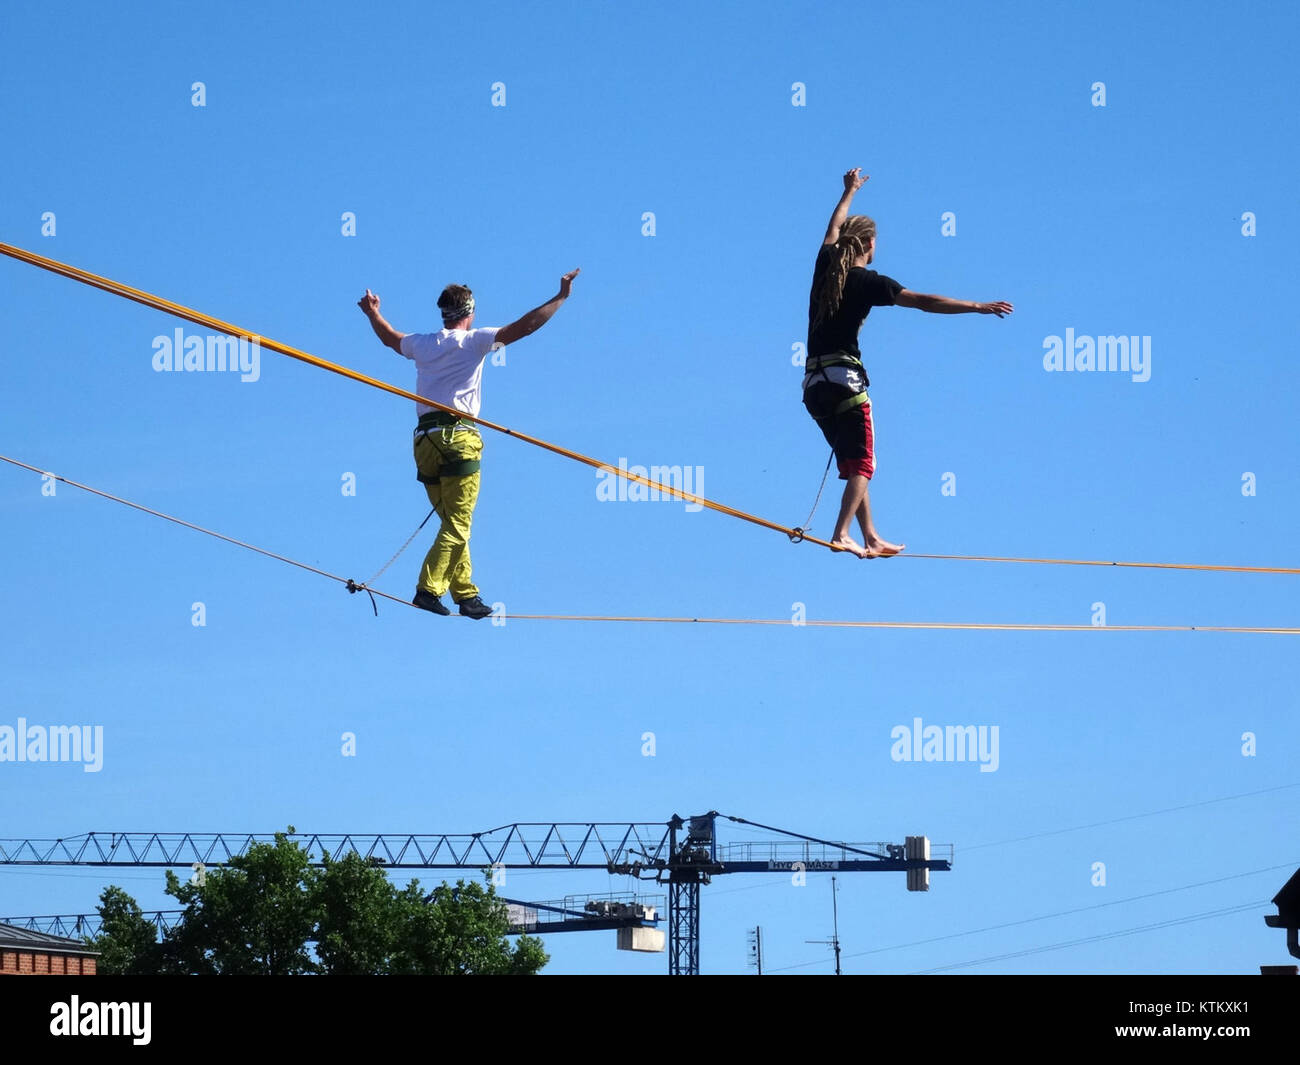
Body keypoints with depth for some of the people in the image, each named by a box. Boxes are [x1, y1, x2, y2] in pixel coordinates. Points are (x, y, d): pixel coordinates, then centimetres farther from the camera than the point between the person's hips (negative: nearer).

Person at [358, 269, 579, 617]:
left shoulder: (422, 344, 15)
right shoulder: (473, 341, 0)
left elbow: (391, 338, 37)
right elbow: (524, 327, -5)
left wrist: (372, 313, 56)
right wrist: (560, 297, 2)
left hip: (424, 441, 6)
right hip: (458, 438, -6)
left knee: (453, 523, 13)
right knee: (457, 525, -8)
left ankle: (466, 595, 13)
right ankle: (428, 590, -21)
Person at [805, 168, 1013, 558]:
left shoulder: (825, 269, 11)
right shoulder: (867, 282, -6)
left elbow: (834, 226, 32)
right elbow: (925, 302, -11)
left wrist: (850, 191, 49)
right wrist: (978, 307, -9)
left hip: (813, 383, 7)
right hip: (844, 379, -7)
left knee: (852, 464, 12)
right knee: (862, 464, -6)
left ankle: (871, 538, 14)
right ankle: (841, 534, -21)